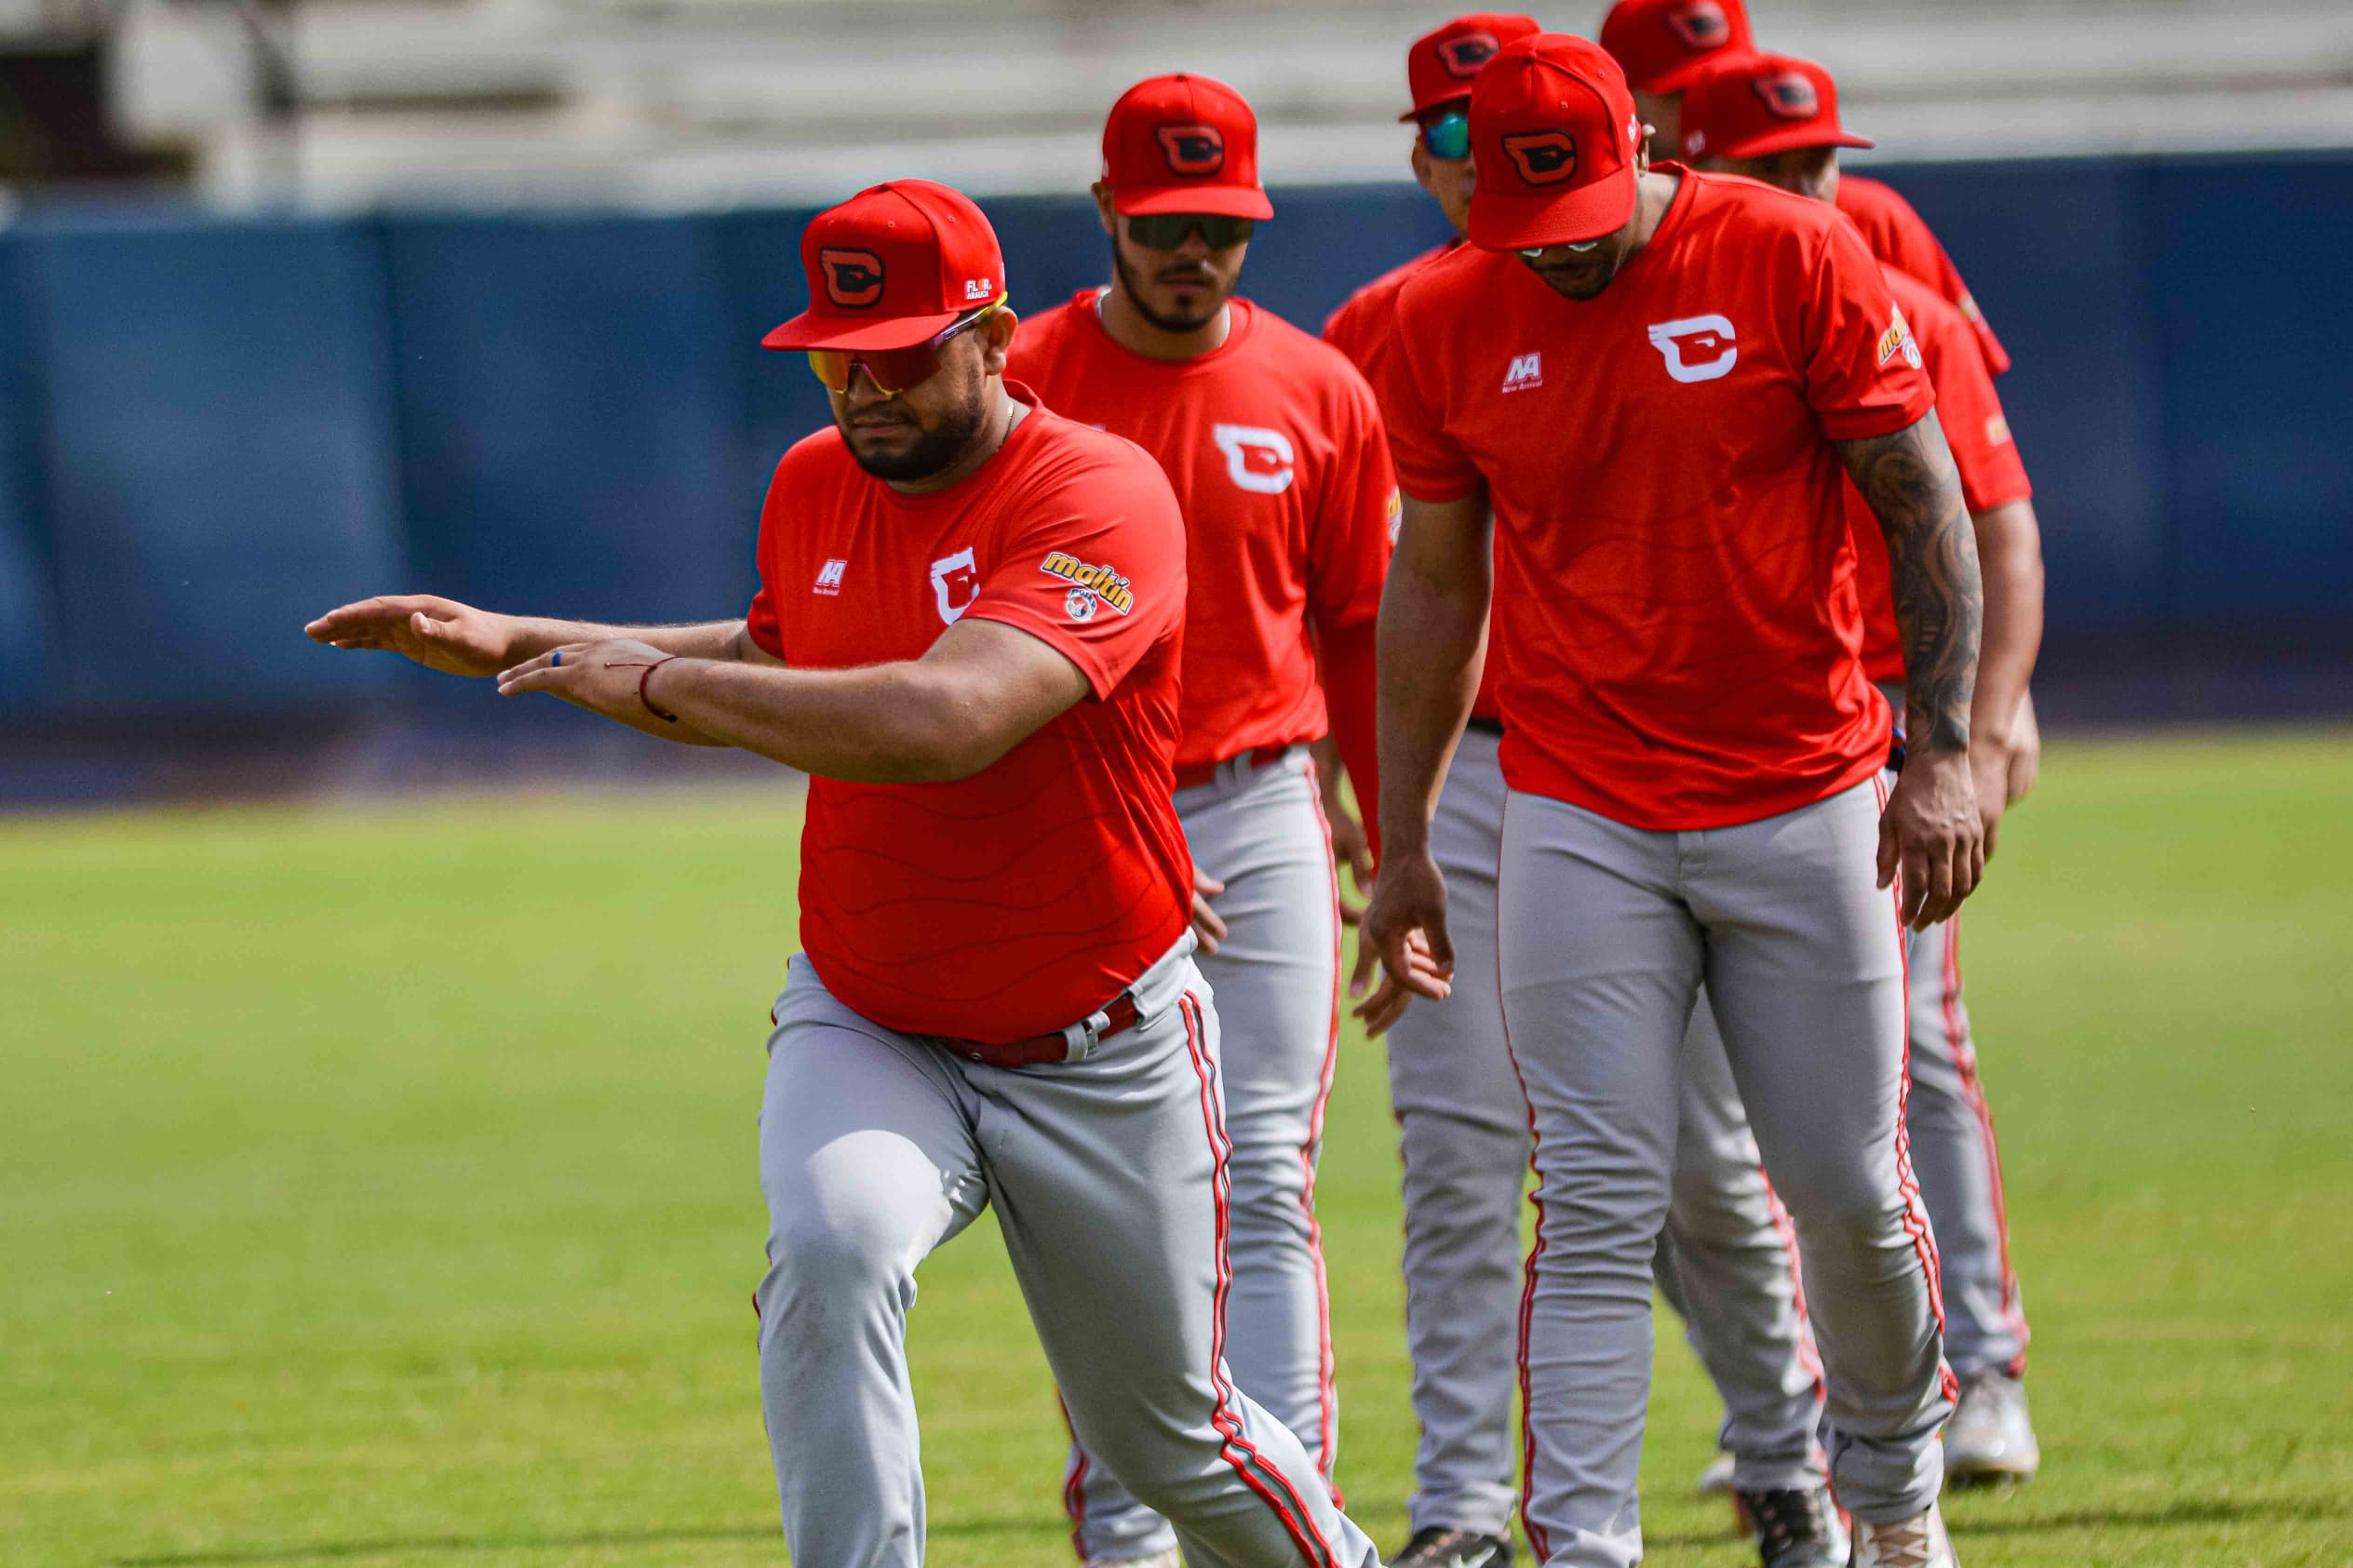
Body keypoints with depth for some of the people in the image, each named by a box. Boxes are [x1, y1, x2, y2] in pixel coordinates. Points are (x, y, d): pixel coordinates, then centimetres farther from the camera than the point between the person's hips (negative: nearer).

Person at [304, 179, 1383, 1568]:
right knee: (831, 1256, -30)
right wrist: (515, 645, 13)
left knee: (1178, 1438, 12)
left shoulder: (1100, 497, -22)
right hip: (863, 1028, 4)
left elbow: (948, 720, -37)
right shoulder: (814, 488, 1)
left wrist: (661, 684, -29)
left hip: (1101, 1057, -4)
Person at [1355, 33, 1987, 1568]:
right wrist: (1402, 848, 10)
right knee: (1599, 1210, -7)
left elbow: (1926, 505, -4)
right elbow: (1435, 584, 10)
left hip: (1806, 804, -1)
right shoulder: (1445, 321, 1)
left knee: (1851, 1191, 6)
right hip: (1579, 822, 1)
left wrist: (1944, 752, -11)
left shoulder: (1794, 259, -7)